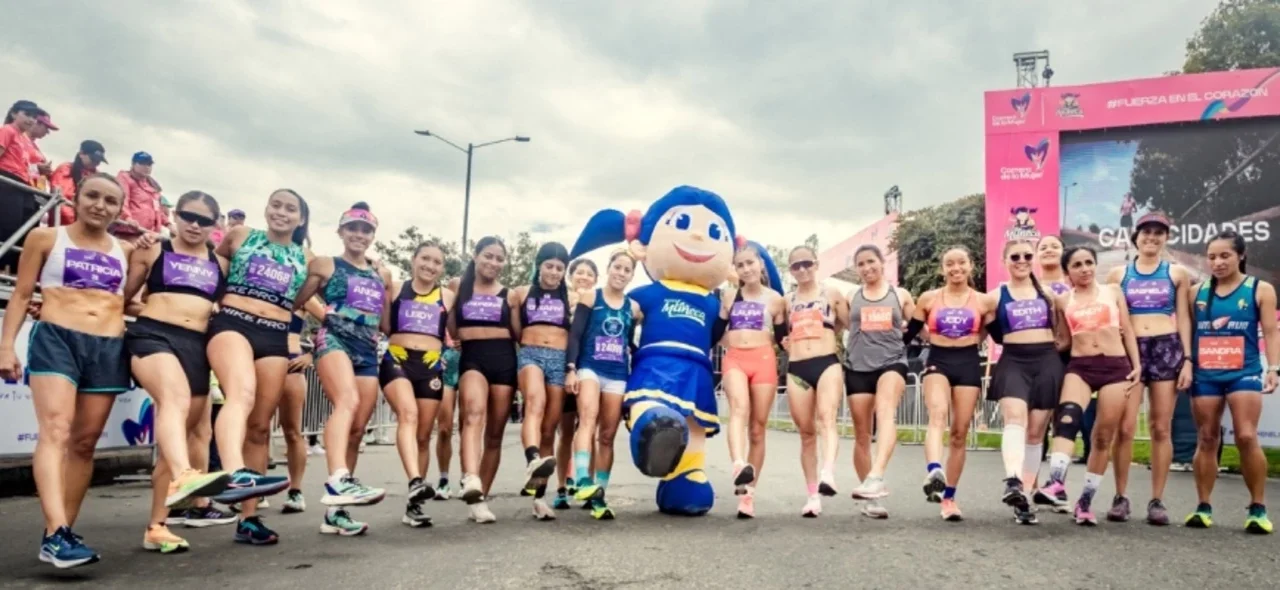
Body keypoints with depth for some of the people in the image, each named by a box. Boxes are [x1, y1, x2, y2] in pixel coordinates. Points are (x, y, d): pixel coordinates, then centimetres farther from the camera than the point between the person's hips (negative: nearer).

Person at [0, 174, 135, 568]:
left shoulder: (125, 251, 15)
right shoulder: (45, 238, 7)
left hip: (109, 348, 4)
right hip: (56, 339, -3)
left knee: (85, 442, 3)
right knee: (55, 431, -19)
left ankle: (61, 533, 9)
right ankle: (55, 533, -28)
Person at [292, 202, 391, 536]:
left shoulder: (382, 275, 22)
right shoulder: (324, 265, 10)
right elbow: (294, 302, 3)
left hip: (369, 349, 5)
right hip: (334, 340, -5)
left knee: (357, 429, 1)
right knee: (348, 401, -34)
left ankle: (335, 512, 9)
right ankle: (338, 481, -51)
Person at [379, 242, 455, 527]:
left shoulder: (447, 296, 13)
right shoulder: (396, 289, 10)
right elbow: (384, 326, 7)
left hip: (430, 366, 2)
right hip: (397, 360, -2)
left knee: (423, 436, 5)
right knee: (408, 415, -30)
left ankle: (413, 504, 16)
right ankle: (415, 482, -46)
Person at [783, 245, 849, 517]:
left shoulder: (832, 295, 10)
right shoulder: (787, 301, 16)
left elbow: (852, 326, 14)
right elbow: (781, 332, 26)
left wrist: (826, 331, 7)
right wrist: (788, 342, 11)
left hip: (827, 364, -2)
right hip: (796, 369, 3)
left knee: (826, 418, -27)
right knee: (806, 433, 4)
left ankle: (828, 474, -45)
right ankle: (813, 495, 10)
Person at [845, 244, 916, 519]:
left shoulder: (901, 295, 11)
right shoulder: (851, 298, 12)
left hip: (892, 361, -2)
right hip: (858, 366, 2)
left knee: (886, 412, -32)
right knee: (862, 435, 3)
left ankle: (876, 477, -46)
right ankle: (871, 498, 15)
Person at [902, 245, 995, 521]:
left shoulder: (983, 301, 6)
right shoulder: (929, 298, 5)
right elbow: (908, 334, 8)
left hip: (968, 364, 1)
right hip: (938, 362, -1)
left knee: (960, 433, 4)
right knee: (937, 415, -30)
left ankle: (949, 497, 15)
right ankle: (934, 474, -51)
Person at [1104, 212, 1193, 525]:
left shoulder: (1177, 273, 9)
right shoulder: (1118, 274, 9)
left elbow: (1183, 318, 7)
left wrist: (1187, 359, -1)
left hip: (1167, 349, 0)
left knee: (1161, 428, 2)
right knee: (1125, 427, -5)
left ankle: (1157, 500, 9)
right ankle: (1120, 497, 4)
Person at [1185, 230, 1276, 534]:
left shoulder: (1261, 289, 5)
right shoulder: (1198, 292, 10)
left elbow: (1270, 331, 1)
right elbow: (1188, 331, 11)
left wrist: (1273, 368, -9)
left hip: (1244, 373, -2)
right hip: (1204, 375, 3)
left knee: (1246, 438, -11)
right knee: (1207, 440, 5)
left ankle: (1258, 508, 2)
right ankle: (1203, 507, 11)